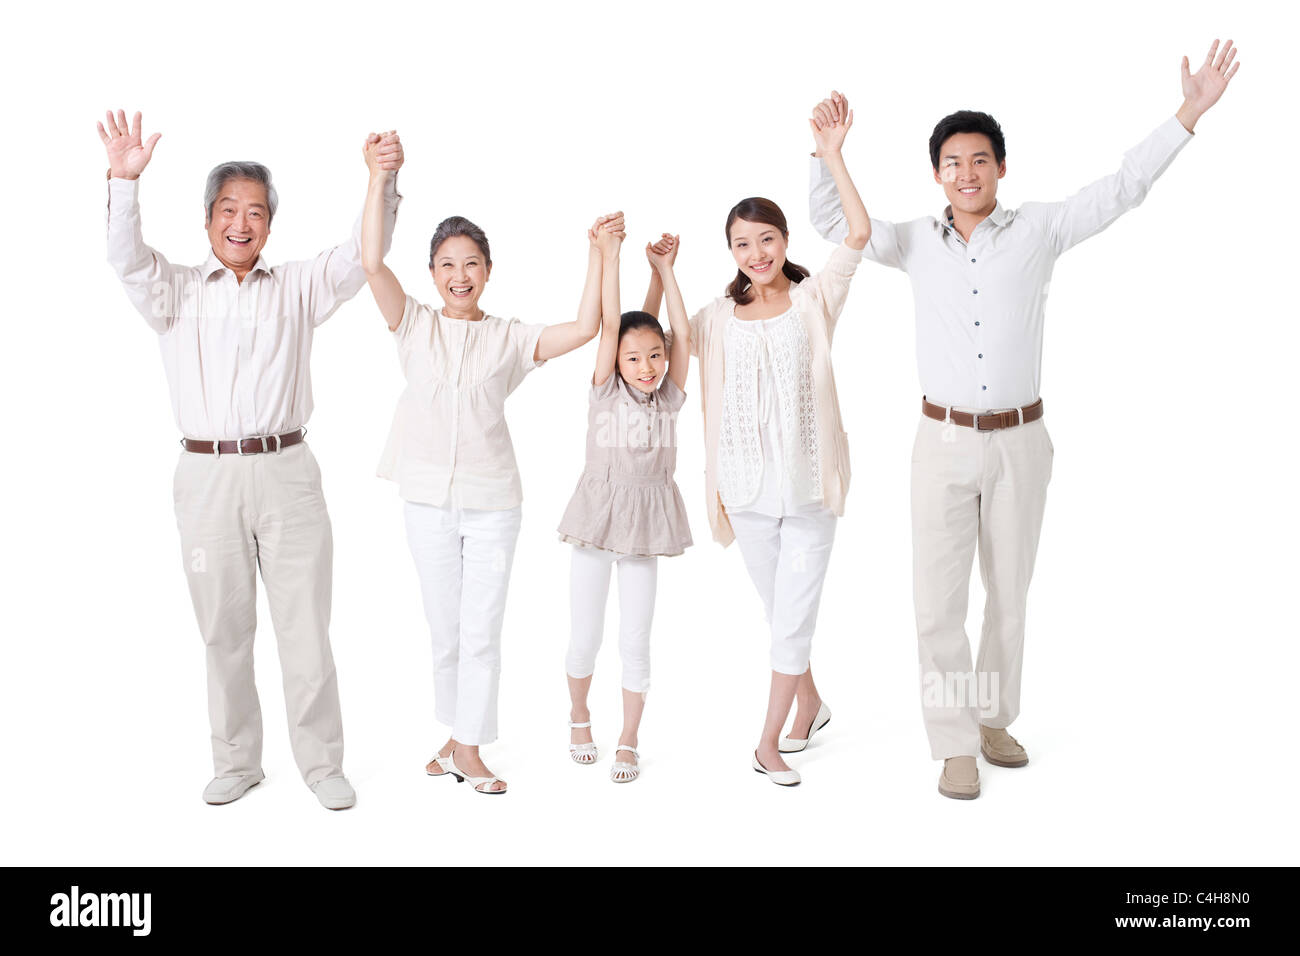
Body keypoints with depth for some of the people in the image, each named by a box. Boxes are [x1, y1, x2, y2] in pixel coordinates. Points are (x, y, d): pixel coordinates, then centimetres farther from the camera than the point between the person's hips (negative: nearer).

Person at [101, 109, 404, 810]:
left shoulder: (299, 286, 10)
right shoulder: (177, 291, 10)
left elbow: (361, 254, -2)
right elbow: (128, 260, -7)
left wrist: (383, 181, -18)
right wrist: (125, 183, -24)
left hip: (285, 470, 0)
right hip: (207, 475, 1)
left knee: (306, 627, 2)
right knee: (224, 629, 9)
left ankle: (322, 763, 14)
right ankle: (237, 762, 24)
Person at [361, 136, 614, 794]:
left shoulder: (509, 338, 2)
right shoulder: (415, 327, 3)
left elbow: (584, 329, -10)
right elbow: (371, 264, -11)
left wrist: (598, 251, -13)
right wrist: (379, 179, -16)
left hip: (491, 503, -1)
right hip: (428, 501, 1)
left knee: (480, 632, 3)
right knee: (444, 629, 13)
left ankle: (470, 751, 16)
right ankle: (454, 734, 32)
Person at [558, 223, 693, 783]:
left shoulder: (669, 398, 2)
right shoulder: (605, 393, -3)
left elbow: (683, 335, -4)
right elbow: (608, 324, -11)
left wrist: (664, 270, -2)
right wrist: (609, 255, -12)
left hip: (645, 524, 1)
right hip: (597, 519, -1)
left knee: (635, 642, 5)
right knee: (584, 638, 8)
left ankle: (629, 743, 20)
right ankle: (579, 717, 35)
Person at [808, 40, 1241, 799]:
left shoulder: (1038, 231, 1)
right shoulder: (917, 242, 4)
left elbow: (1122, 190, 0)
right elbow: (832, 222, 5)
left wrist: (1189, 113, -6)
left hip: (1020, 441, 1)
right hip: (944, 442, 0)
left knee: (1010, 591, 12)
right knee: (939, 598, -3)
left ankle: (994, 719, 30)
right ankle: (956, 745, 8)